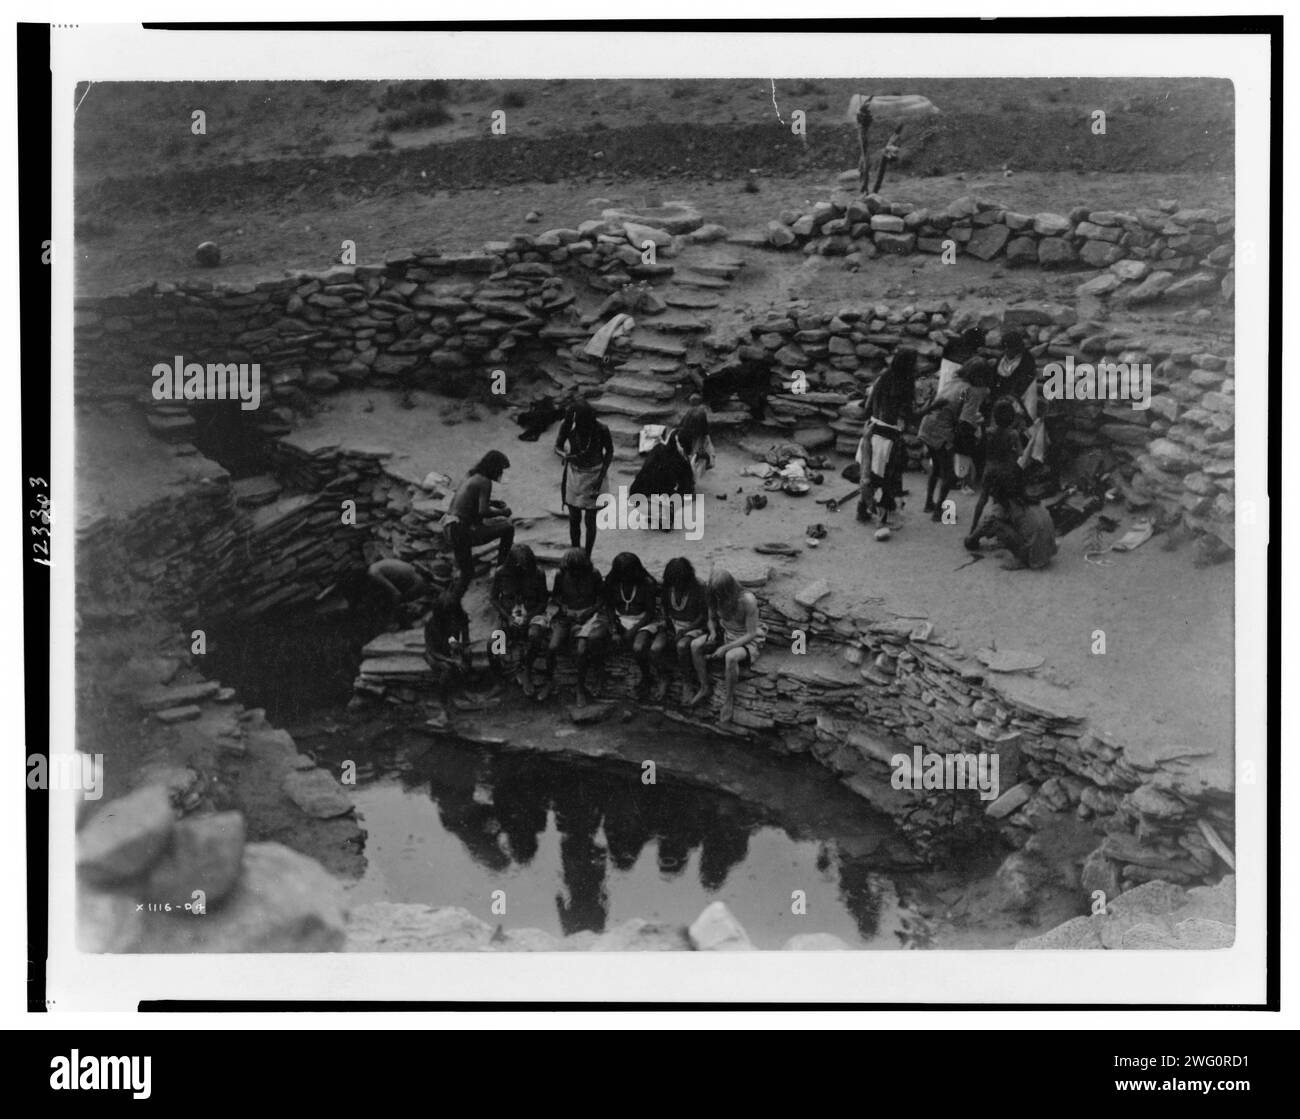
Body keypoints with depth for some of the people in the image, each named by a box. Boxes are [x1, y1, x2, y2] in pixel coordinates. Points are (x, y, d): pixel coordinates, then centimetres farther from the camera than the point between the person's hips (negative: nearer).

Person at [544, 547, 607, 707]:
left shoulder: (593, 575, -7)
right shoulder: (561, 575, -4)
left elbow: (601, 597, 2)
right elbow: (555, 596, 10)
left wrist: (589, 611, -14)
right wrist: (566, 610, -7)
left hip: (588, 615, -2)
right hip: (566, 615, 2)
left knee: (582, 650, -28)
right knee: (552, 647, -23)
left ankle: (581, 688, -7)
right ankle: (550, 681, 4)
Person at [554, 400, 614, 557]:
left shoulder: (601, 430, -23)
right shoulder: (568, 426, -18)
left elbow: (609, 452, -7)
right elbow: (557, 447, -4)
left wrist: (601, 477, -13)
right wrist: (566, 456, -28)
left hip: (593, 475, -2)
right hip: (574, 474, 2)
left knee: (590, 520, 1)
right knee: (574, 519, 8)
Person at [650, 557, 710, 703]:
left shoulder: (698, 587, -17)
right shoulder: (668, 586, -6)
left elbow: (704, 615, -10)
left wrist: (685, 631, -18)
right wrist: (668, 625, -5)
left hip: (693, 626, -4)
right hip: (671, 624, 4)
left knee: (682, 646, -37)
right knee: (655, 649, -25)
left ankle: (686, 682, -14)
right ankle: (663, 677, 4)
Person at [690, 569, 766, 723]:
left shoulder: (747, 600, -29)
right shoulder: (716, 598, -11)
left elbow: (751, 634, -23)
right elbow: (712, 619, 9)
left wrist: (726, 648, -28)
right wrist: (713, 633, -14)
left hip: (748, 640, -6)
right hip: (725, 634, 6)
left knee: (731, 657, -38)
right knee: (695, 645, -17)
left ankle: (729, 701, -21)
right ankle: (704, 688, -2)